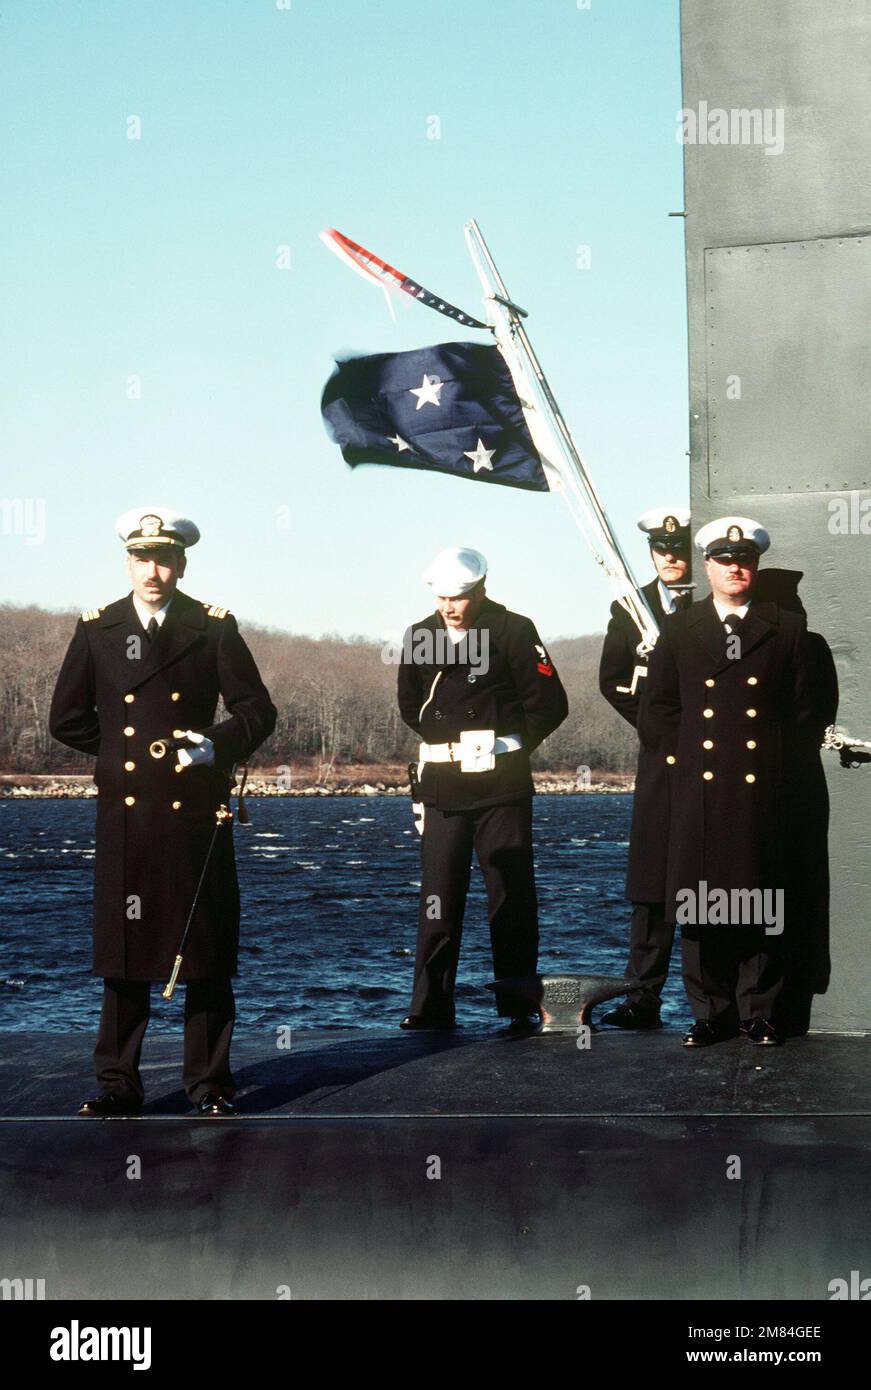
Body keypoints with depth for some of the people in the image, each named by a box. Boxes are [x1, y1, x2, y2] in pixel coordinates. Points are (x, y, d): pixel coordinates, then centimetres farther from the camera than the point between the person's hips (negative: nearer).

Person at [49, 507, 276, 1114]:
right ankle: (119, 1083, 12)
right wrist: (129, 749, 9)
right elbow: (68, 719, 13)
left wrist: (216, 744, -12)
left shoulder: (214, 628, 3)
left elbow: (257, 712, 5)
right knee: (124, 950, 3)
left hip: (196, 811, -1)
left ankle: (210, 1084, 13)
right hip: (125, 815, 1)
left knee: (206, 951, 4)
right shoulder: (97, 630, 6)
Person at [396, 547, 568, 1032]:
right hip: (442, 785, 3)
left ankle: (519, 1008, 5)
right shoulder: (421, 637, 9)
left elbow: (550, 704, -2)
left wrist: (507, 749, -2)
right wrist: (445, 740, 13)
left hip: (502, 784, -3)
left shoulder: (514, 631, -3)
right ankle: (431, 1006, 7)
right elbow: (410, 705, 24)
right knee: (439, 896, 2)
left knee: (512, 896, 0)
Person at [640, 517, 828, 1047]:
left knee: (764, 904, 2)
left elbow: (807, 710, 8)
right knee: (701, 904, 1)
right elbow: (657, 709, 14)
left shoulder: (788, 628, 7)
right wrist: (680, 757, 4)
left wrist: (793, 777, 3)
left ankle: (759, 1013, 11)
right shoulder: (679, 629, 10)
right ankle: (711, 1013, 10)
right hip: (701, 792, 1)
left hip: (765, 791, -1)